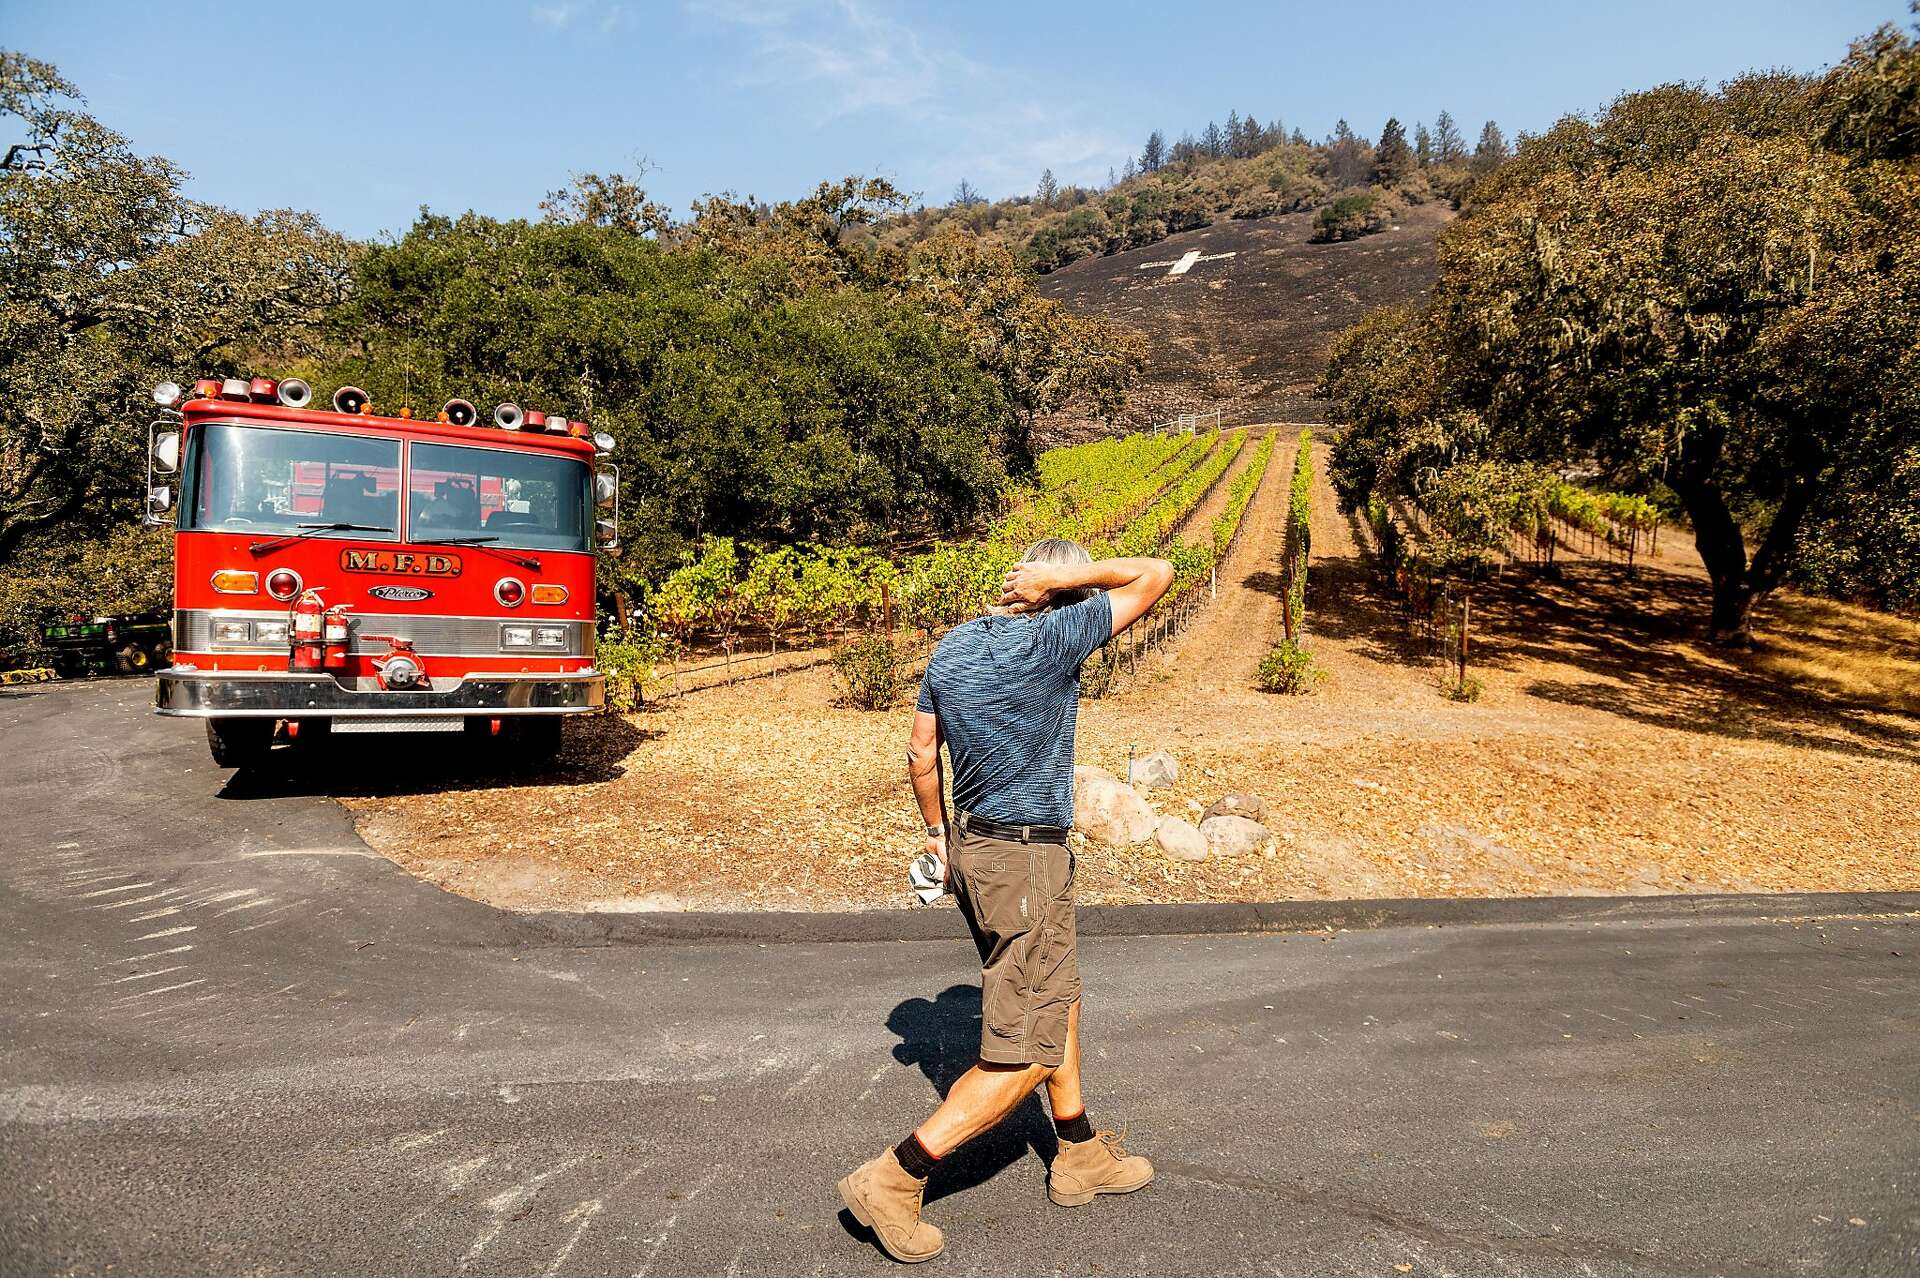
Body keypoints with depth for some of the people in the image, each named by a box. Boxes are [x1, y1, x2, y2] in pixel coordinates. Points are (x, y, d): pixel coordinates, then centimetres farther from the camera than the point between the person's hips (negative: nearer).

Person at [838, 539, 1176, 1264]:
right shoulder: (1050, 639, -18)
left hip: (971, 845, 9)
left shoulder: (951, 648, 4)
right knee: (1024, 1053, 2)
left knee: (1058, 1005, 23)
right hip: (1026, 860, -9)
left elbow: (920, 754, 11)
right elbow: (1154, 575, -11)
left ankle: (1081, 1156, 37)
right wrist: (1067, 576, -11)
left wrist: (937, 831, 22)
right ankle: (894, 1179, 5)